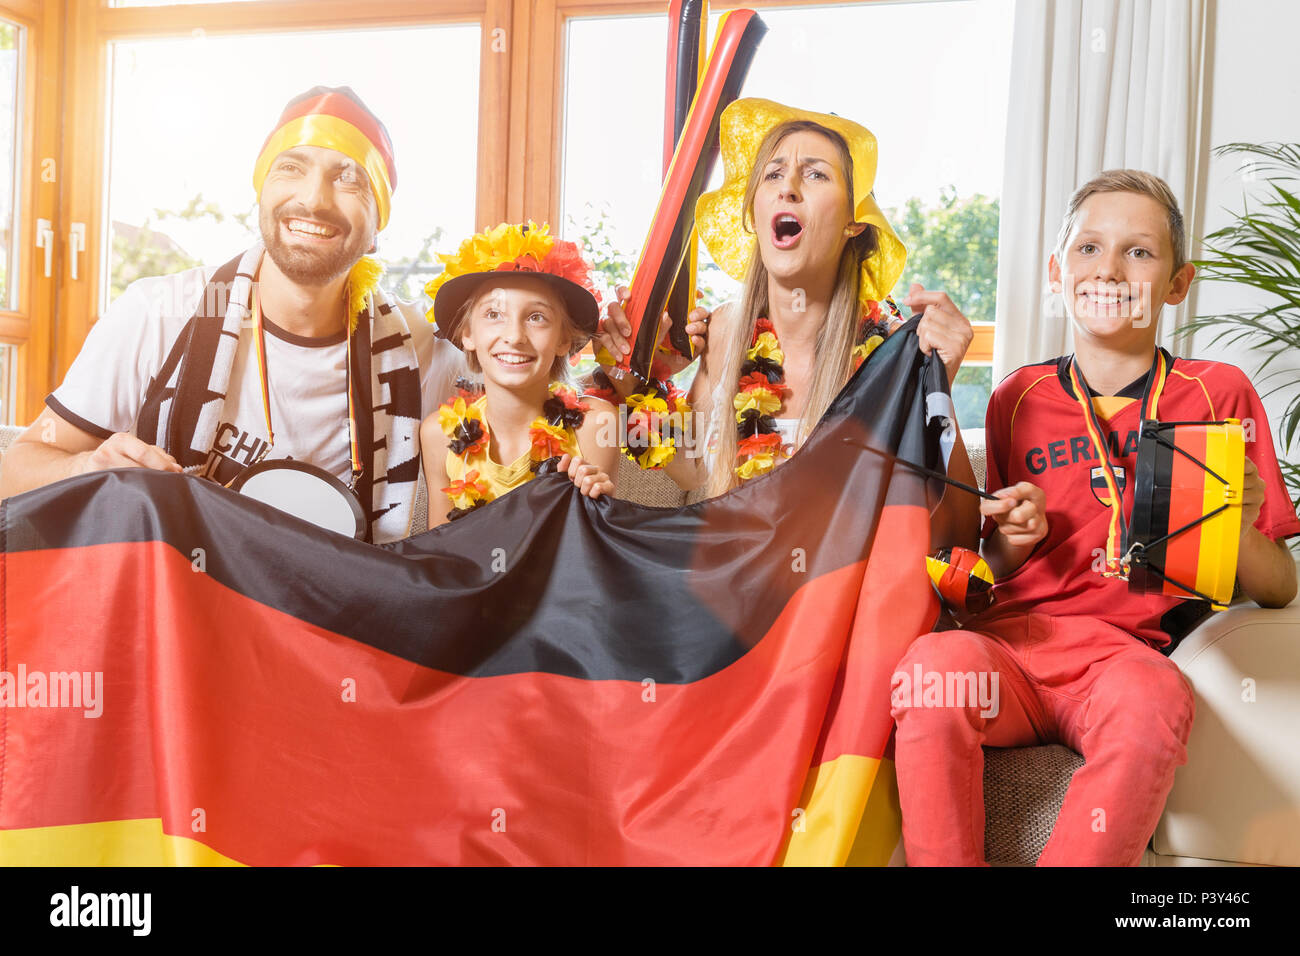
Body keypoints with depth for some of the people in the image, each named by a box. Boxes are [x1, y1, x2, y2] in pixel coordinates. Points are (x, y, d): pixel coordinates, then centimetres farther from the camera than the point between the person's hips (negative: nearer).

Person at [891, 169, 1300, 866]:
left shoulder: (1219, 395, 8)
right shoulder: (1018, 399, 12)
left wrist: (1240, 532, -13)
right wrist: (1013, 542, -3)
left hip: (1133, 649, -1)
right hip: (1015, 635, 2)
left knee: (1153, 700, -36)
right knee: (932, 664, -32)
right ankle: (943, 861, -14)